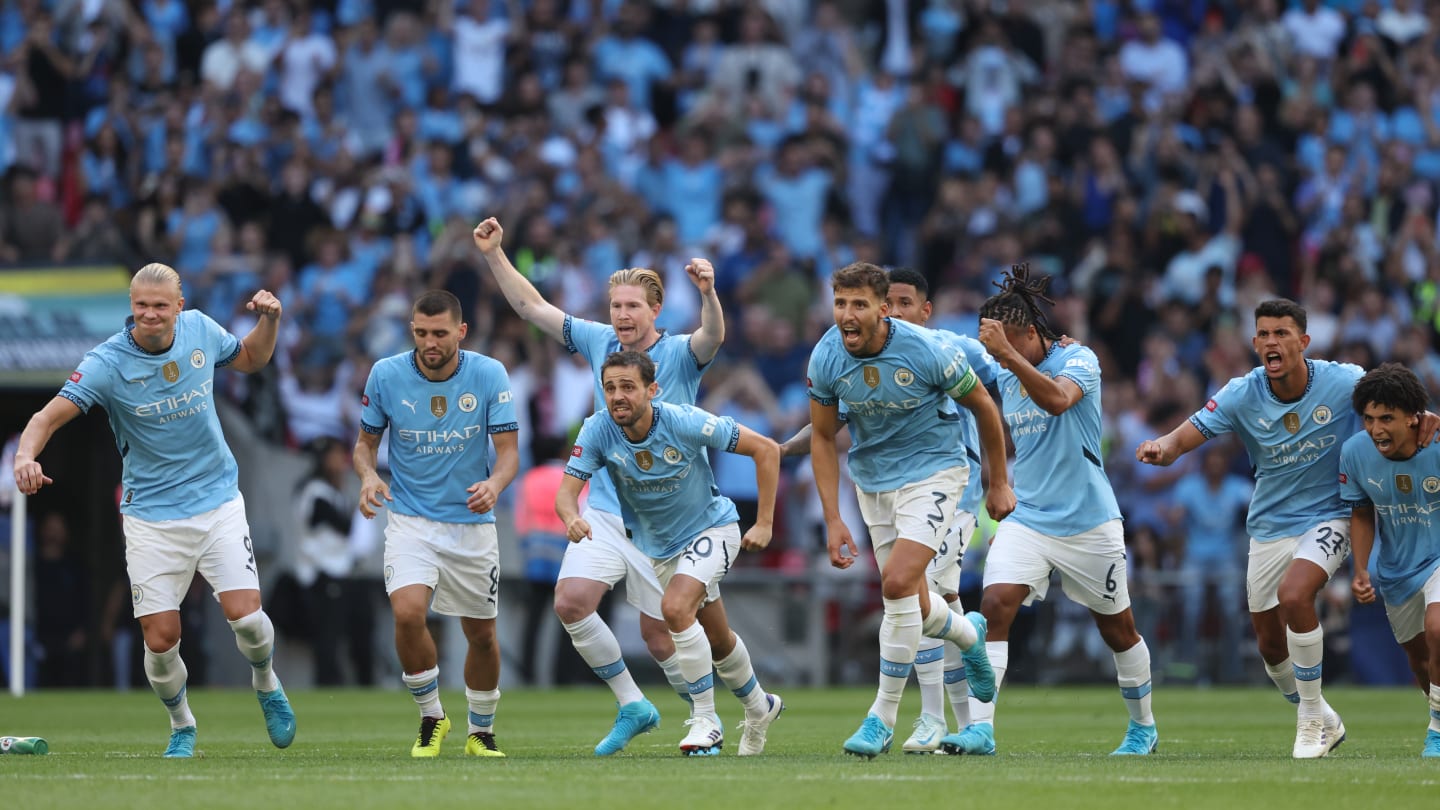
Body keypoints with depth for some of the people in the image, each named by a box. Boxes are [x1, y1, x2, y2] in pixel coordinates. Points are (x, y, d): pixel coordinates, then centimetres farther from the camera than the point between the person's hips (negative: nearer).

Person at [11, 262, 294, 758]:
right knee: (160, 639, -6)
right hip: (152, 516, -2)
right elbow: (49, 417, -21)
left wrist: (270, 320, -2)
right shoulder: (107, 363, -16)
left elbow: (251, 360, 18)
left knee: (245, 616, -12)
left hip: (217, 500, 2)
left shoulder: (200, 330, -3)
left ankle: (266, 684, 22)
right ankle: (182, 727, 22)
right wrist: (25, 456, -42)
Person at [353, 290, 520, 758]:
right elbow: (366, 441, 4)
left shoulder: (489, 375, -9)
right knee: (408, 613, -23)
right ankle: (431, 717, -1)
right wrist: (368, 476, -18)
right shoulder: (386, 375, -8)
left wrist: (494, 483, -32)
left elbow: (508, 450, -10)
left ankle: (482, 732, 32)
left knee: (481, 633, 8)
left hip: (473, 523, 1)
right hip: (411, 521, -1)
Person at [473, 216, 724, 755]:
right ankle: (632, 706, 2)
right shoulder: (599, 343, 5)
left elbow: (713, 337, -30)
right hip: (603, 512, 4)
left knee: (657, 631, -3)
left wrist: (708, 293, -50)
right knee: (571, 602, -14)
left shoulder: (679, 356, -8)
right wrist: (494, 255, -1)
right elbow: (532, 307, 9)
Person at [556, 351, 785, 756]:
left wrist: (765, 523, -20)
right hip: (657, 544, 5)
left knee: (676, 607, -29)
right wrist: (571, 518, -49)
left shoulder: (685, 422, -28)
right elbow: (567, 488, -24)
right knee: (717, 639, 17)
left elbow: (766, 449, -20)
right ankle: (759, 707, 45)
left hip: (711, 528, -5)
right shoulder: (598, 430, -20)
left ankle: (705, 721, -18)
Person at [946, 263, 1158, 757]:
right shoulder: (1007, 378, 7)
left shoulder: (1079, 360, -12)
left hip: (1087, 521, -4)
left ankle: (1143, 727, 33)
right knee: (995, 605, -18)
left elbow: (1058, 399, -35)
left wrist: (1008, 353, -42)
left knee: (1117, 627, 10)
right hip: (1027, 518, 4)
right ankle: (980, 730, -23)